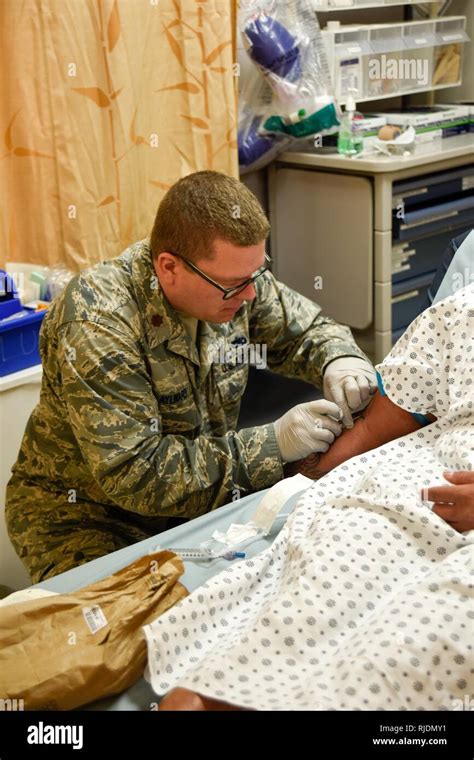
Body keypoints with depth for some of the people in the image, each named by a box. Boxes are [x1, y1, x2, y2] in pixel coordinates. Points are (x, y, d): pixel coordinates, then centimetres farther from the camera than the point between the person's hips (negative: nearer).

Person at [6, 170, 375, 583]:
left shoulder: (232, 274, -11)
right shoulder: (96, 325, -29)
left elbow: (308, 330, 7)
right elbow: (133, 474, -31)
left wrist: (338, 360, -17)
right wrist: (272, 444, -32)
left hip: (202, 491, 6)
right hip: (88, 514, -5)